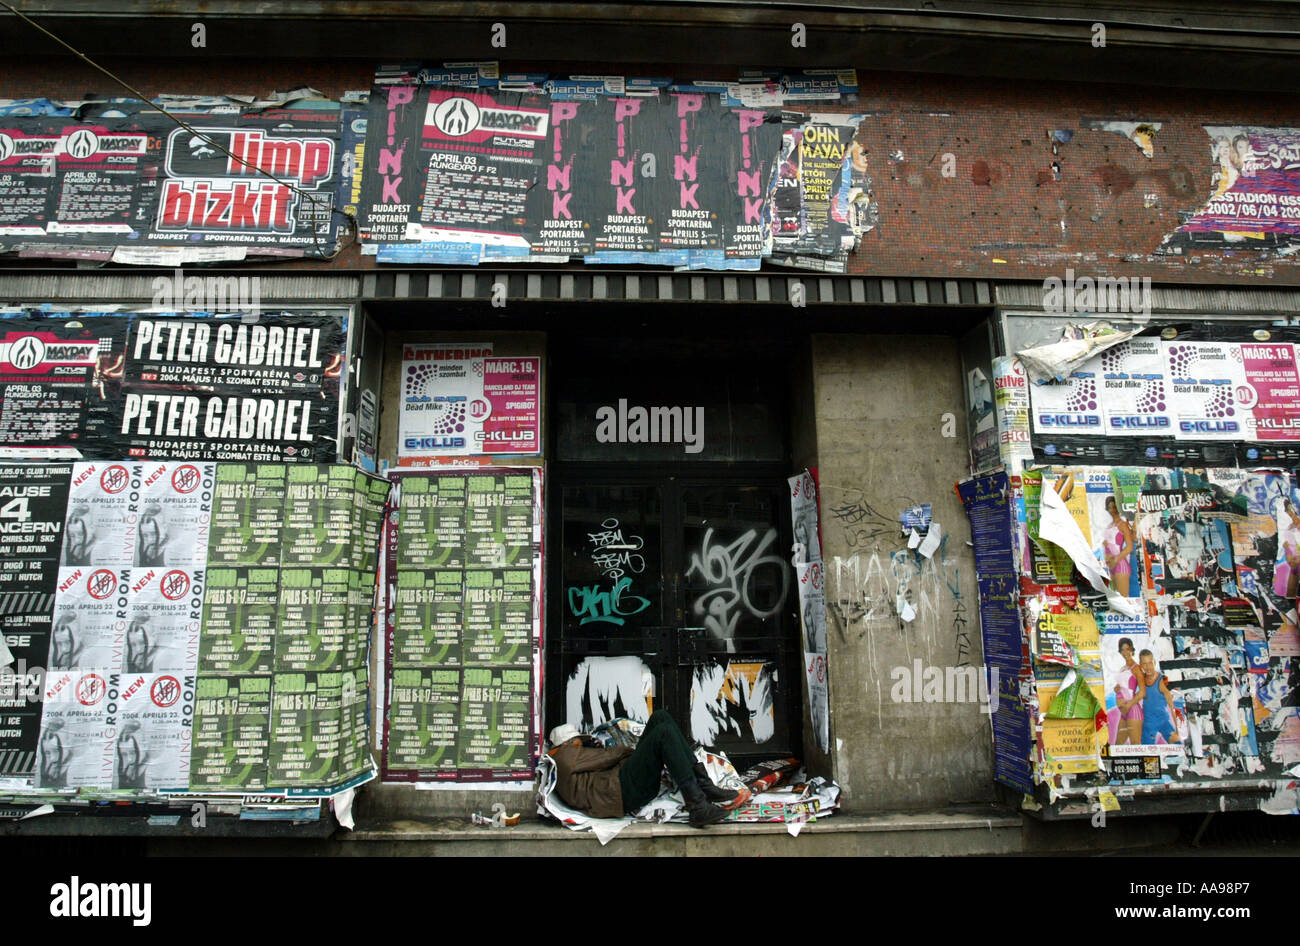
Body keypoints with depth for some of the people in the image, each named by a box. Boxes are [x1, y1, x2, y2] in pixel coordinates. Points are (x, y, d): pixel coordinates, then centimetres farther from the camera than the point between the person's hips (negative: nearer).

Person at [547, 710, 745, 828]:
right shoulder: (565, 754, 8)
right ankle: (698, 808, -31)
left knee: (660, 716, 0)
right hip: (620, 789, -10)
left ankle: (704, 785, -11)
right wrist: (627, 750, 17)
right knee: (664, 732, -24)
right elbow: (608, 756, 2)